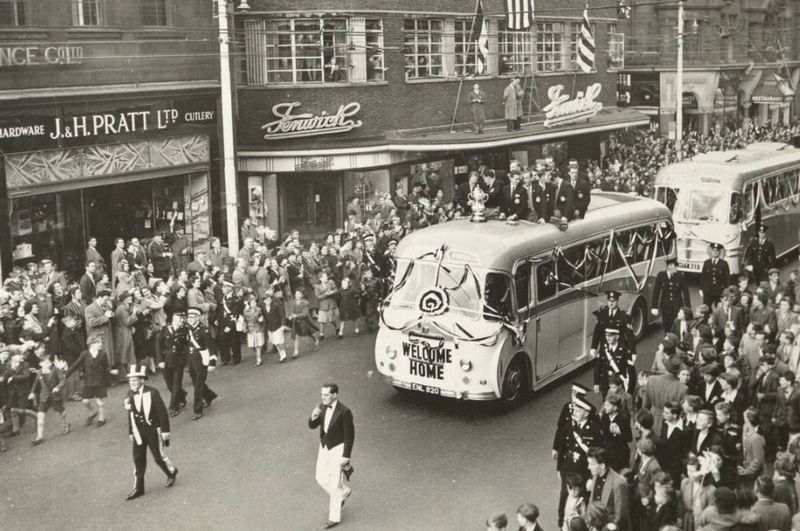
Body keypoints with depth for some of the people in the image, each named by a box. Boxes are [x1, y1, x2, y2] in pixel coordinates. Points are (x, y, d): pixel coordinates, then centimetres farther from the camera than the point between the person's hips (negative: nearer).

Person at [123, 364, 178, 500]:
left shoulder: (152, 393, -16)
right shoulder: (129, 396, -1)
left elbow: (162, 412, -13)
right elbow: (130, 415, 10)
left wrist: (165, 430, -13)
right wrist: (131, 432, 12)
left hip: (153, 430, -4)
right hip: (138, 432, 4)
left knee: (159, 457, 6)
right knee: (138, 459, 4)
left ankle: (171, 473, 35)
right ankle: (138, 488, 13)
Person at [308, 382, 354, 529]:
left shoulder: (345, 412, -25)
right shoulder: (323, 406, -5)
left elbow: (350, 436, -19)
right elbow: (313, 426, -1)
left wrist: (346, 457, -18)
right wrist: (314, 416, -24)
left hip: (338, 449, -7)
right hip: (324, 448, 7)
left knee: (335, 483, 1)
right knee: (321, 478, 16)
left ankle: (334, 517, 17)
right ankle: (343, 492, 42)